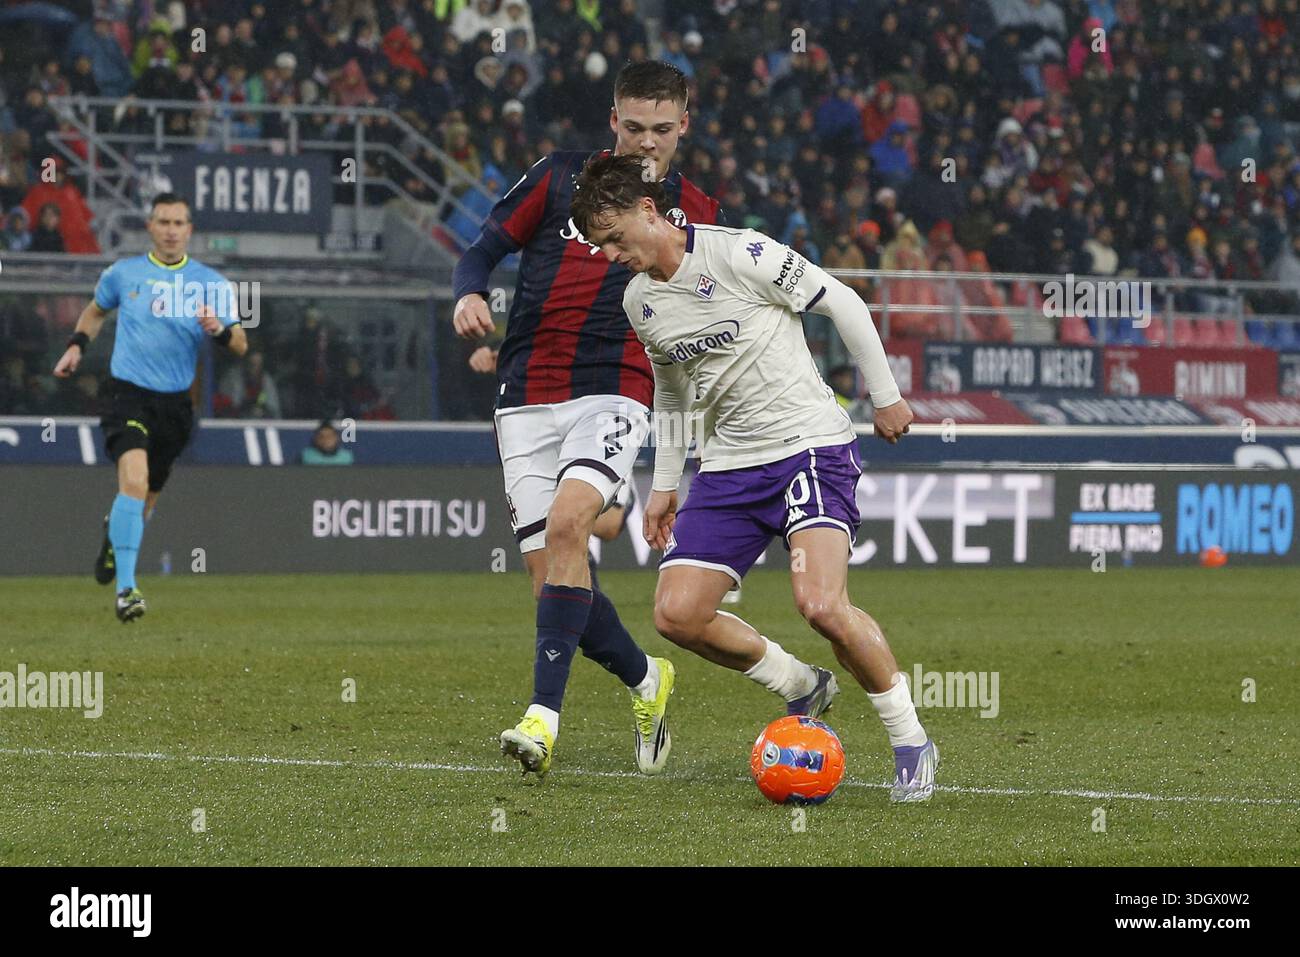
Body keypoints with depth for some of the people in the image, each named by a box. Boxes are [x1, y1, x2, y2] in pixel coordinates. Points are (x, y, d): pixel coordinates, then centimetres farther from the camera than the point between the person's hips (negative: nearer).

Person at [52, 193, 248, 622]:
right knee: (134, 481, -25)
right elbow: (96, 310, 25)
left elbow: (240, 345, 0)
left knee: (147, 499, 14)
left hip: (175, 402, 2)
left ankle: (114, 532, 52)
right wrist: (76, 345, 11)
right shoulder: (123, 273, 4)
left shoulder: (210, 283, 2)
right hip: (128, 394, -2)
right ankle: (125, 589, -27)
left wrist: (219, 330, -20)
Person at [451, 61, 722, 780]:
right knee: (548, 572, -1)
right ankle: (644, 680, 27)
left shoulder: (695, 215, 8)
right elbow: (485, 249, 12)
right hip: (527, 397, 3)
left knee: (567, 522, -28)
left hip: (616, 394, -2)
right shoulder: (560, 177, 8)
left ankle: (543, 717, -30)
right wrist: (469, 295, -10)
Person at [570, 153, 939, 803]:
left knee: (820, 604, -25)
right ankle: (804, 687, 17)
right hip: (727, 467, 7)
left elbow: (842, 302, -7)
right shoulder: (639, 301, 8)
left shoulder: (740, 255, -15)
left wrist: (885, 397, -2)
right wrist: (664, 485, 24)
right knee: (677, 615, -7)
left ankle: (911, 743, -6)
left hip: (809, 444, -7)